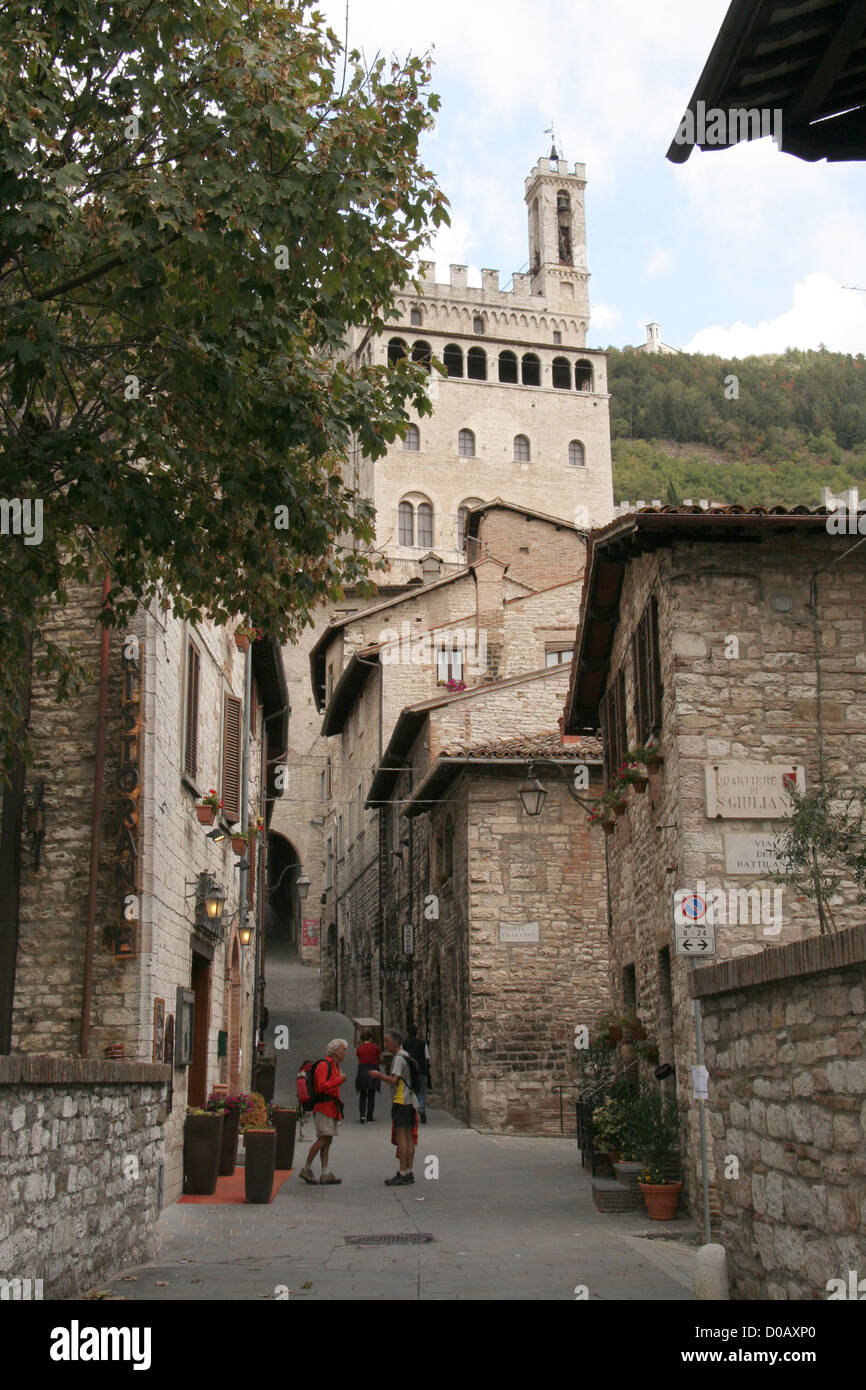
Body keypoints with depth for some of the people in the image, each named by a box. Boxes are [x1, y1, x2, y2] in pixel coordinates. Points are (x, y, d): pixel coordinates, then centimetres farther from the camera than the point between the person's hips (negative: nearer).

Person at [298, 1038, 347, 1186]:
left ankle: (326, 1175, 3)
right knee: (323, 1139, -11)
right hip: (323, 1107, -9)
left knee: (327, 1140, 5)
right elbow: (321, 1086, -21)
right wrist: (339, 1080, -17)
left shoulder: (335, 1066, 20)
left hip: (332, 1108, 9)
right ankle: (306, 1169, -2)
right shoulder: (323, 1065, -10)